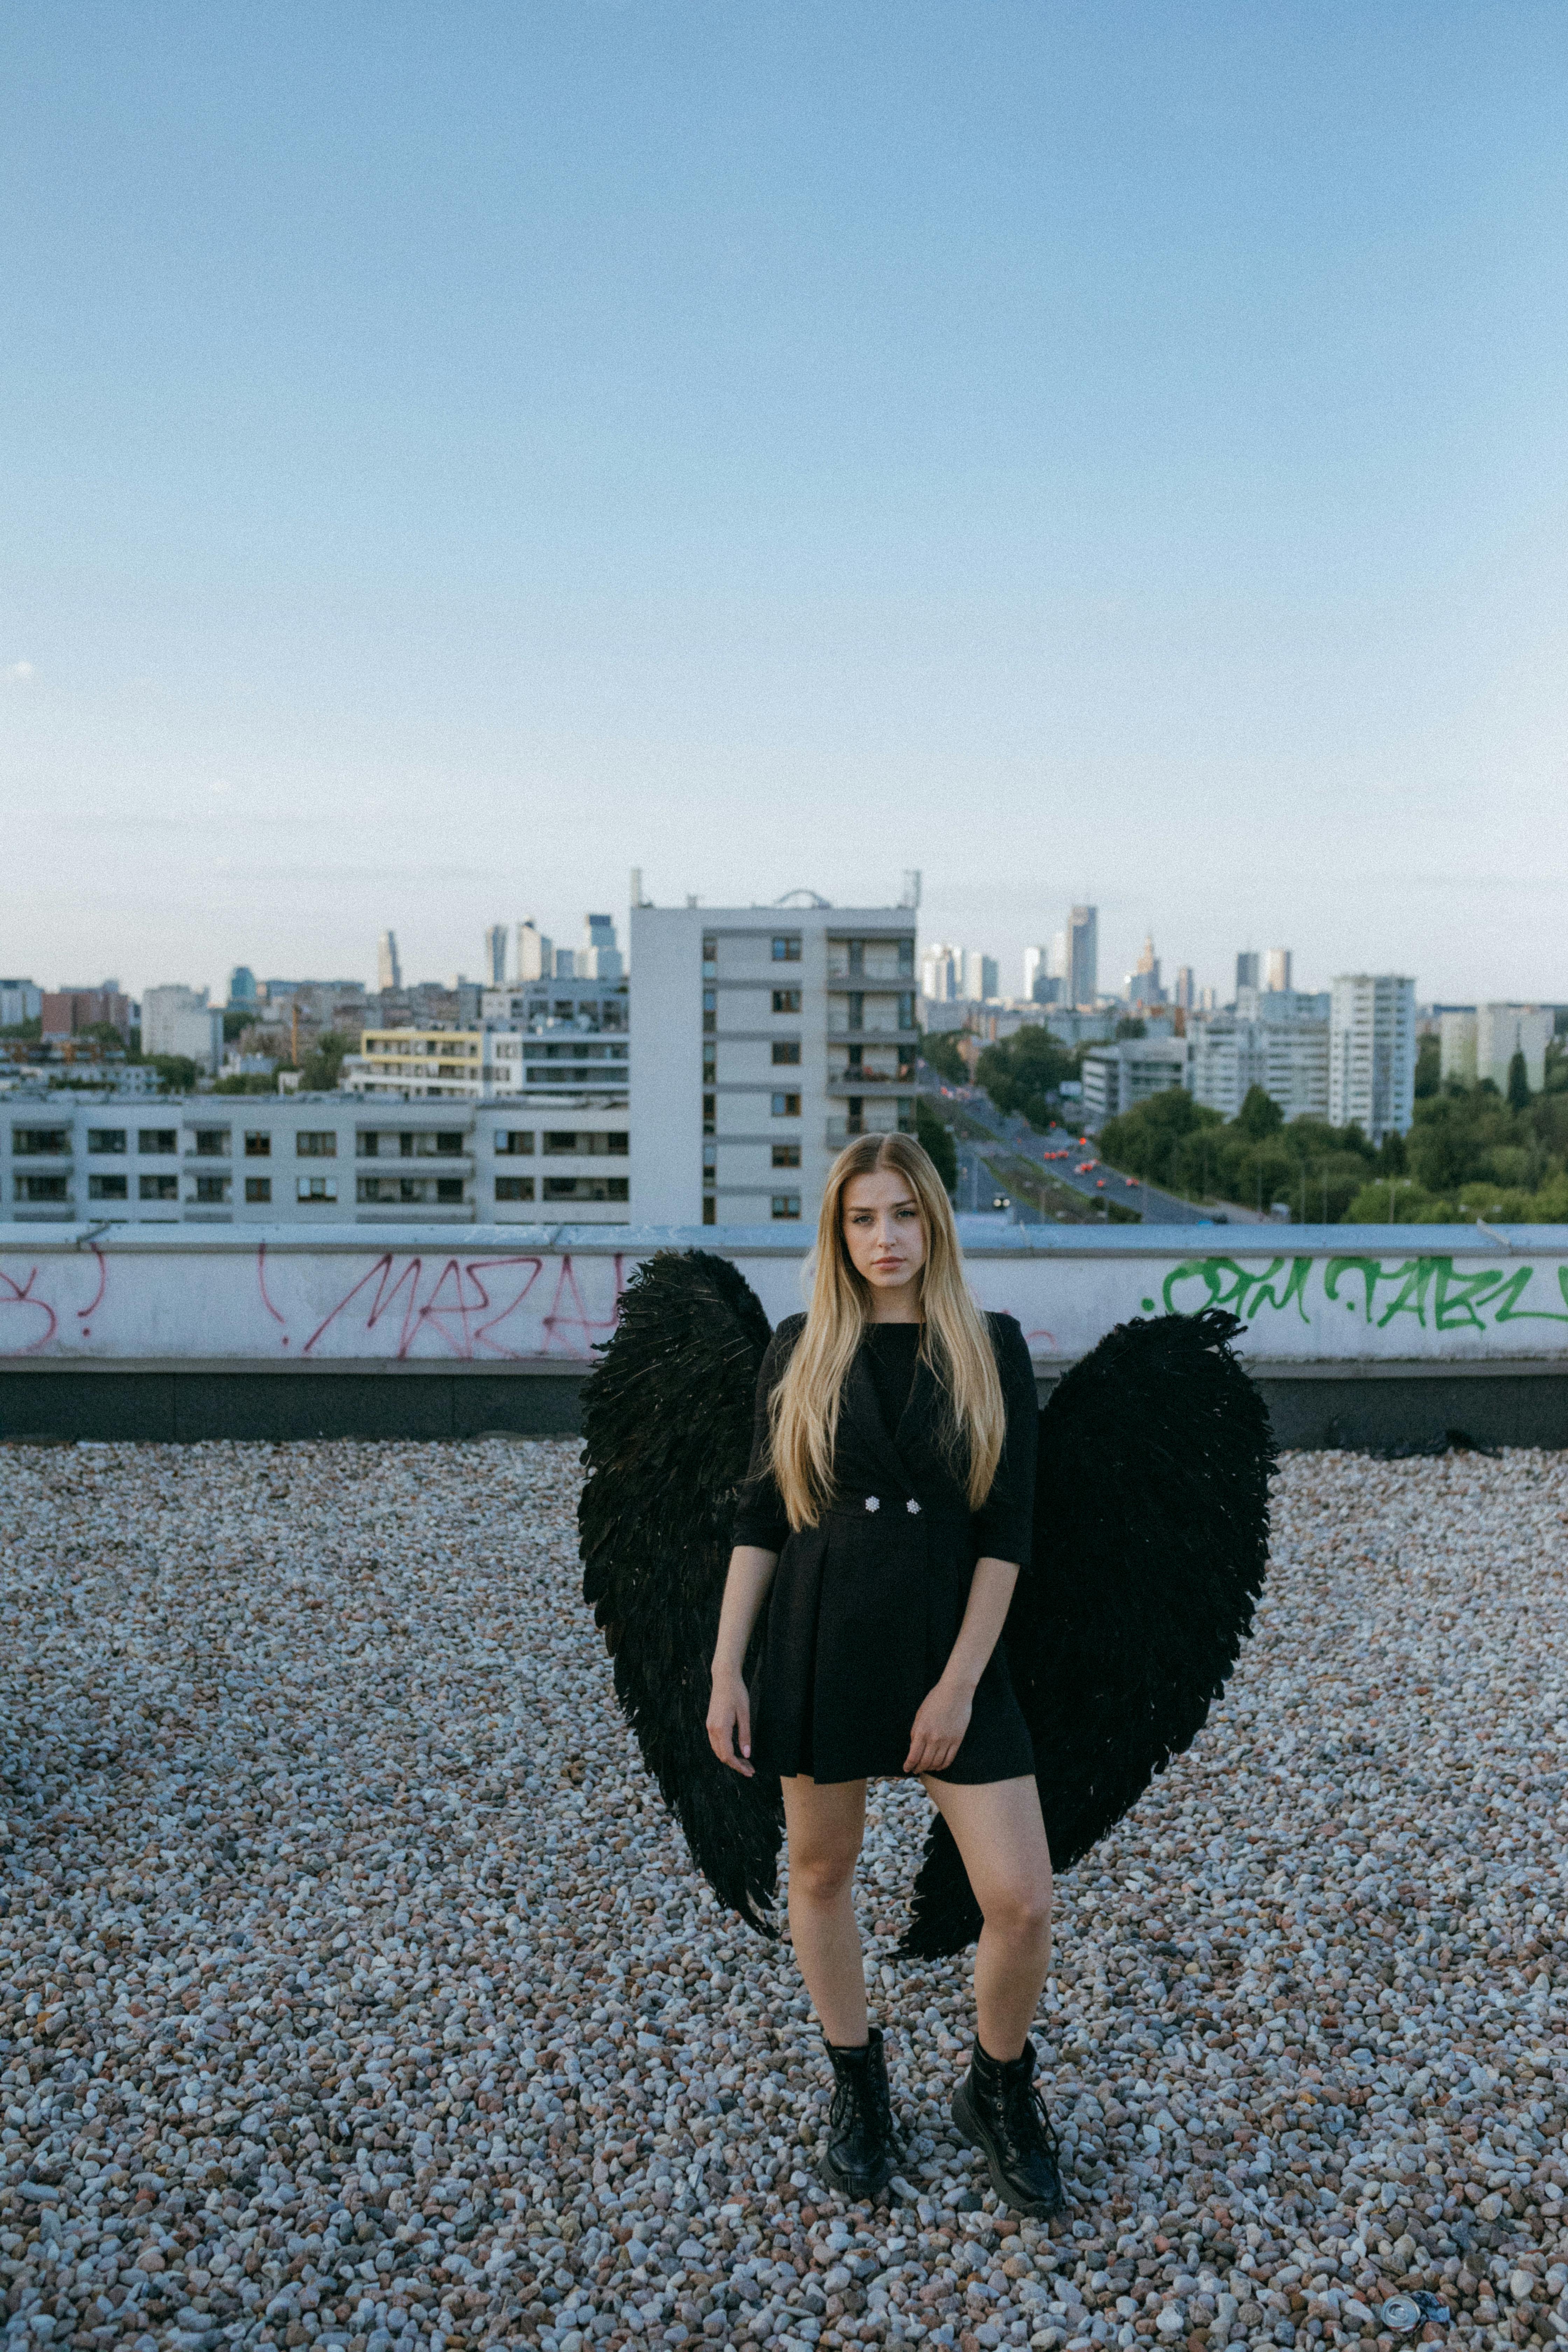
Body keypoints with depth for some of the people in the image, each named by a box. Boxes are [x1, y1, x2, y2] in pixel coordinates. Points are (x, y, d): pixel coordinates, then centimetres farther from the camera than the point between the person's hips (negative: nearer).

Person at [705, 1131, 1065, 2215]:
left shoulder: (993, 1349, -2)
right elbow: (761, 1518, 3)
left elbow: (1007, 1531, -5)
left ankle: (1000, 2092, 26)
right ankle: (859, 2085, 39)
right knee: (822, 1873, 14)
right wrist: (727, 1672, -1)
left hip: (949, 1648, -1)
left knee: (1023, 1902, -3)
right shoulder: (801, 1352, 1)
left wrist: (959, 1682, -11)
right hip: (816, 1645, 1)